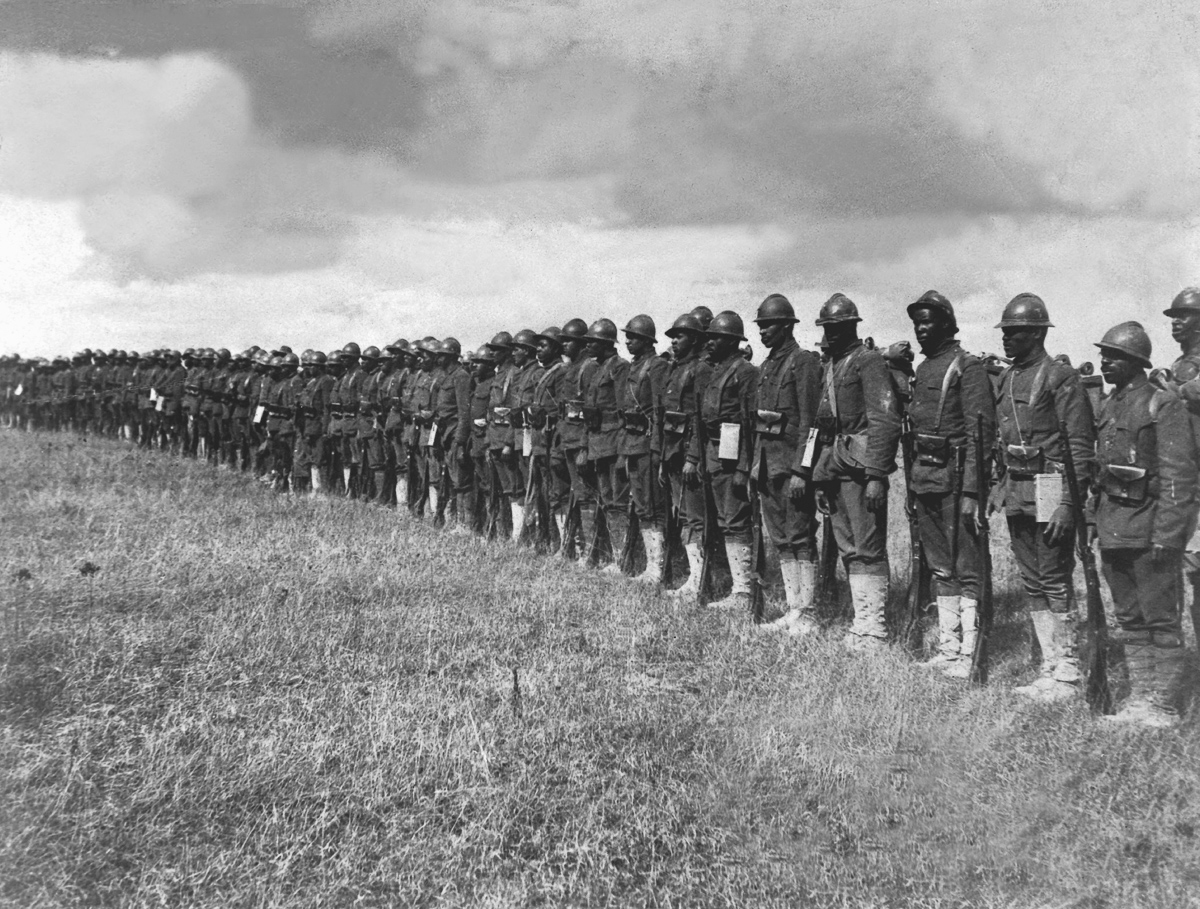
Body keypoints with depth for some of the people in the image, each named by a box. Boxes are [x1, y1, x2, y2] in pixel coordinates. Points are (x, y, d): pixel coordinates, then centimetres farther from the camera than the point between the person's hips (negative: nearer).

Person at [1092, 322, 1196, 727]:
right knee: (1129, 620, 12)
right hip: (1113, 530, 7)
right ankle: (1139, 698, 21)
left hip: (1150, 529, -7)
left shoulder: (1163, 405, -9)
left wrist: (1165, 535, -18)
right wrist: (1096, 522, 13)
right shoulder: (1107, 407, 13)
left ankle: (1164, 706, 6)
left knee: (1160, 619, 0)